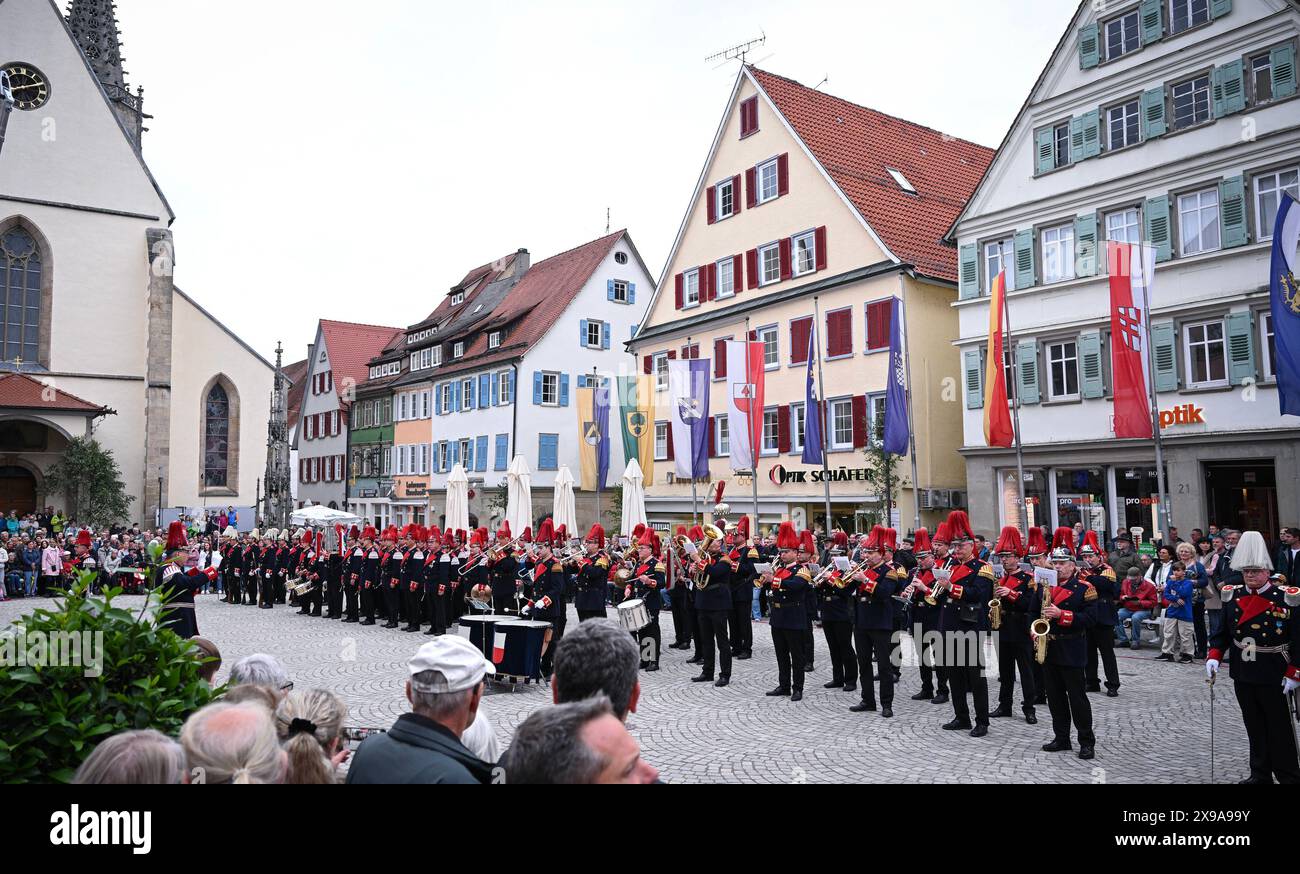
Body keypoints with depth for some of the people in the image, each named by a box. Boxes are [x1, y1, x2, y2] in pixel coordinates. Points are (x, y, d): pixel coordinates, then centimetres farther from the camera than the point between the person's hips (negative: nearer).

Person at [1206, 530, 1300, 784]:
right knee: (1254, 727, 14)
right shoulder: (1232, 596, 2)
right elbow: (1223, 632, 8)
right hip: (1243, 676, 4)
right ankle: (1260, 774, 26)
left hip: (1275, 678, -4)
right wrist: (1214, 657, -6)